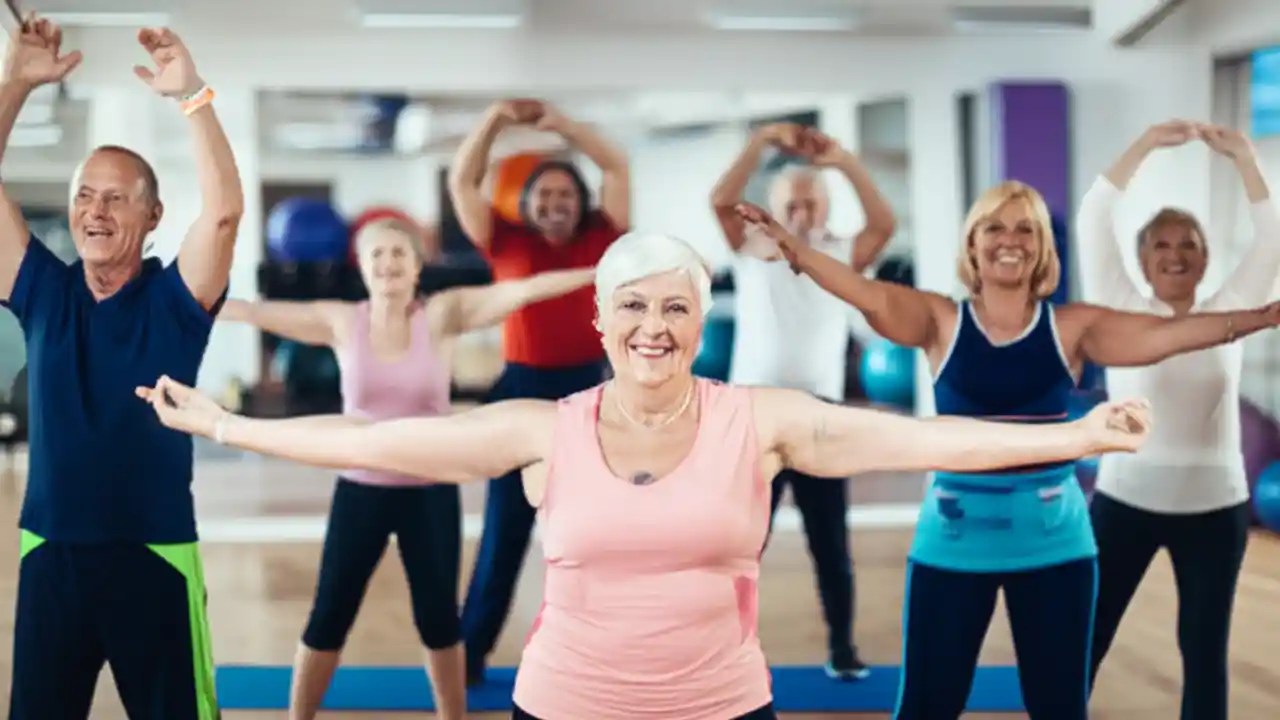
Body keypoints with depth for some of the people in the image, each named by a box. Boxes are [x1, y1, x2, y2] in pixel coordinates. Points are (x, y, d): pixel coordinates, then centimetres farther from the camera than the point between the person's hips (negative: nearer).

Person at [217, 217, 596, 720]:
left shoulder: (442, 315, -7)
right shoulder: (341, 322, -4)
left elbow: (522, 290, -17)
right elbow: (253, 312, -2)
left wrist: (596, 273, -25)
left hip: (431, 493, 0)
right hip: (360, 491, 1)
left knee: (437, 617, 10)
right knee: (329, 617, 8)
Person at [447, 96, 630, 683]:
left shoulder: (600, 239, 4)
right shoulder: (507, 243, 4)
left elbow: (618, 168, 2)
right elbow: (462, 181, 1)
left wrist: (562, 124, -1)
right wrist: (497, 118, -4)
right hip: (522, 391, 0)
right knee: (505, 531, 7)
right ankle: (470, 651, 14)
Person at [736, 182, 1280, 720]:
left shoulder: (1072, 327, 1)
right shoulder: (940, 321, -1)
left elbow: (1168, 334, -9)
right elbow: (868, 294, -17)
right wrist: (792, 247, -35)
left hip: (1053, 541, 1)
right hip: (953, 539, -1)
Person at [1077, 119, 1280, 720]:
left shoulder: (1226, 315, 4)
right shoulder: (1122, 311, 0)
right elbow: (1095, 221, -9)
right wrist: (1144, 146, -15)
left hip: (1214, 505, 2)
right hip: (1125, 499, -1)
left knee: (1205, 651, 10)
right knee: (1085, 641, 3)